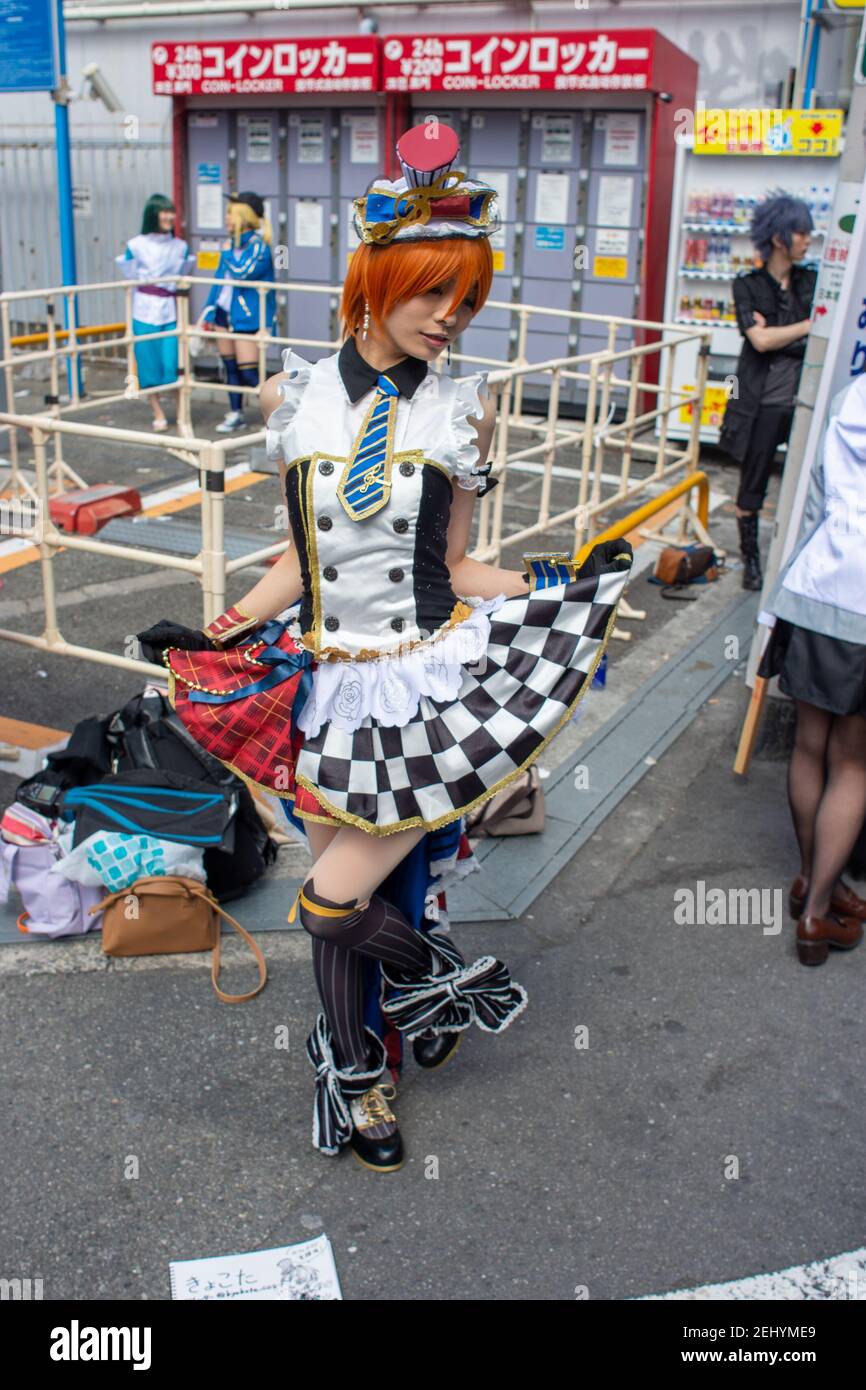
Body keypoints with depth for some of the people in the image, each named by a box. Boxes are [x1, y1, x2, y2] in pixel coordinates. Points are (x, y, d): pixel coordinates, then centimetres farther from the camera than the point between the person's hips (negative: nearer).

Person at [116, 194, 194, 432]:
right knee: (149, 364, 3)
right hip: (145, 312, -1)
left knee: (172, 364, -6)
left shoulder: (180, 247, 5)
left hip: (171, 313, 1)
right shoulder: (136, 246, -4)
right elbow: (130, 277, 8)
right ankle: (158, 414, 15)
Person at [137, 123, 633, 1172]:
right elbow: (303, 556, 9)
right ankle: (355, 1076, 38)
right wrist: (219, 633, -1)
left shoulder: (463, 407, -1)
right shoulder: (297, 395, 3)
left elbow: (454, 567, 3)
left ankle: (389, 1025, 26)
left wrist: (560, 583, -10)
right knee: (345, 891, 13)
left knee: (333, 905, -7)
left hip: (437, 678, -2)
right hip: (331, 682, 3)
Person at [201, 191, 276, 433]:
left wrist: (228, 254, -10)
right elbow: (219, 279, 17)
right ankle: (235, 414, 23)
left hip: (247, 316, -7)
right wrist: (209, 312, 16)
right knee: (230, 367, 12)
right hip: (224, 313, 8)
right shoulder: (232, 244, 11)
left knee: (249, 371, -11)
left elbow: (242, 273, -26)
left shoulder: (258, 245, -12)